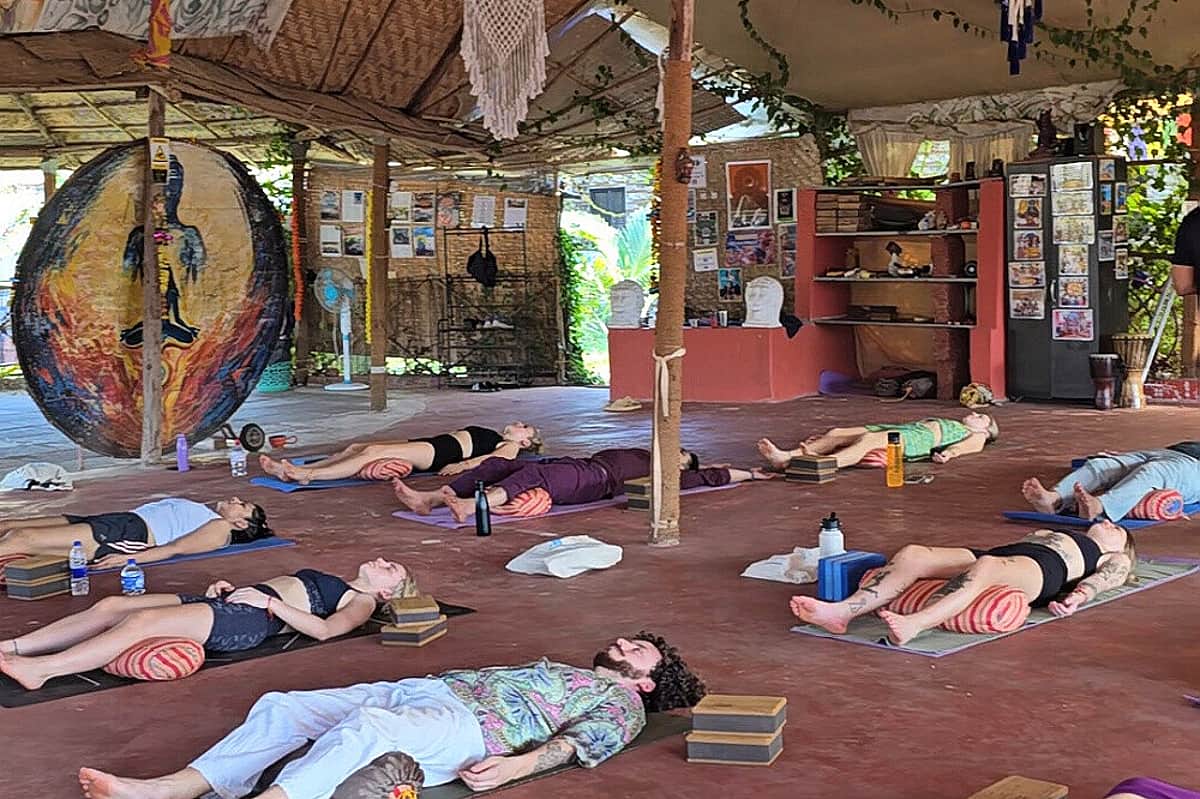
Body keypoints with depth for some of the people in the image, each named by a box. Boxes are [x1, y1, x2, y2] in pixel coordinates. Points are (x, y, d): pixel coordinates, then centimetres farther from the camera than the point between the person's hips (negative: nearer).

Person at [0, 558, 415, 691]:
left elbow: (323, 629, -12)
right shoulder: (330, 584, 35)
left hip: (251, 623, -8)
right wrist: (228, 587, 15)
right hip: (230, 604, 9)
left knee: (141, 621, -28)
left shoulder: (362, 601, 9)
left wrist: (270, 602, -13)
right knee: (110, 606, -7)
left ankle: (38, 669, -34)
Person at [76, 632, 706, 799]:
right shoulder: (556, 670, 37)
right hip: (422, 688, 8)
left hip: (467, 726, -8)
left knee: (366, 726, -37)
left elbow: (576, 742, -6)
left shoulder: (623, 704, 12)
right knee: (283, 707, -9)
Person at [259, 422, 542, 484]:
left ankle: (307, 474, -37)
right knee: (357, 448, -8)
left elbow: (494, 459, -11)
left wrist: (463, 465, -23)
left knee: (374, 452, -27)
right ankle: (296, 470, -18)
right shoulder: (488, 436, 36)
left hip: (438, 454, -8)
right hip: (430, 444, 9)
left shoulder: (510, 447, 9)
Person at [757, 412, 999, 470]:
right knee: (838, 433, -17)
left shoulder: (976, 436, 22)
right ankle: (784, 457, -36)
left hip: (918, 440, -6)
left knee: (868, 439, -36)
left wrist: (948, 453, -25)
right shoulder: (947, 424, 44)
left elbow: (970, 447, 0)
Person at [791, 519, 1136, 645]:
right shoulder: (1047, 534, 46)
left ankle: (912, 625, -63)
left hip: (1042, 568, -6)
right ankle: (843, 610, -39)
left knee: (985, 566, -41)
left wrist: (1077, 597, -13)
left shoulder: (1115, 559, 31)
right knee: (912, 555, -21)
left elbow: (1099, 582, 8)